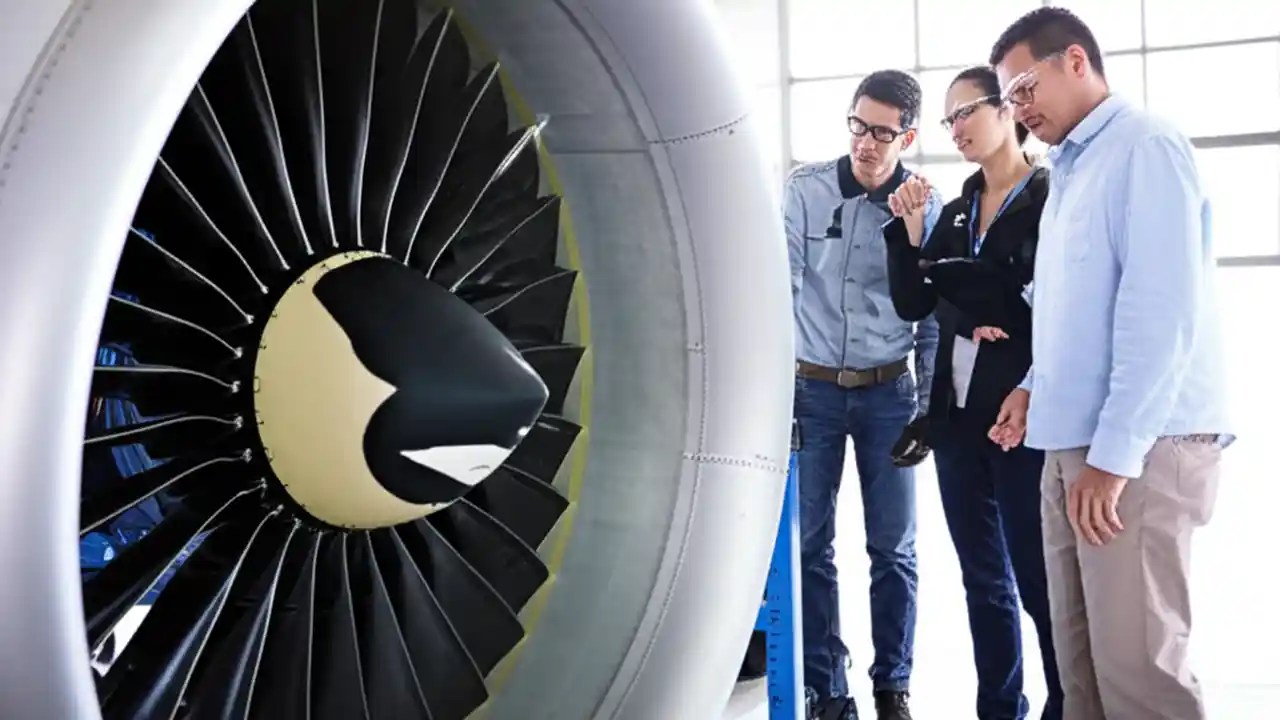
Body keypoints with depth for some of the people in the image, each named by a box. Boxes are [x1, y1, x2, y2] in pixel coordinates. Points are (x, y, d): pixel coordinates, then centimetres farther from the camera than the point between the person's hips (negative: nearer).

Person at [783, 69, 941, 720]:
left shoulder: (925, 207, -2)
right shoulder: (805, 190, -4)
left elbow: (933, 316, 3)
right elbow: (781, 287, -4)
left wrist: (929, 408, 0)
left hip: (888, 392, 0)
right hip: (811, 388, 0)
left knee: (893, 548, 5)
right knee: (812, 545, 3)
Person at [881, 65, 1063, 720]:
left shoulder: (1054, 198, -6)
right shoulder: (955, 211, 13)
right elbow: (912, 304, 7)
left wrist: (1008, 331, -14)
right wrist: (908, 229, -2)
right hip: (957, 414, 7)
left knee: (1037, 579, 0)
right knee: (982, 579, 13)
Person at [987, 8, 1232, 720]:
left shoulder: (1144, 146, -8)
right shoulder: (1071, 169, 19)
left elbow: (1162, 307, -17)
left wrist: (1114, 452, -20)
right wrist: (1037, 386, 11)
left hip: (1140, 447, -9)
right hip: (1074, 445, 9)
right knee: (1080, 656, 10)